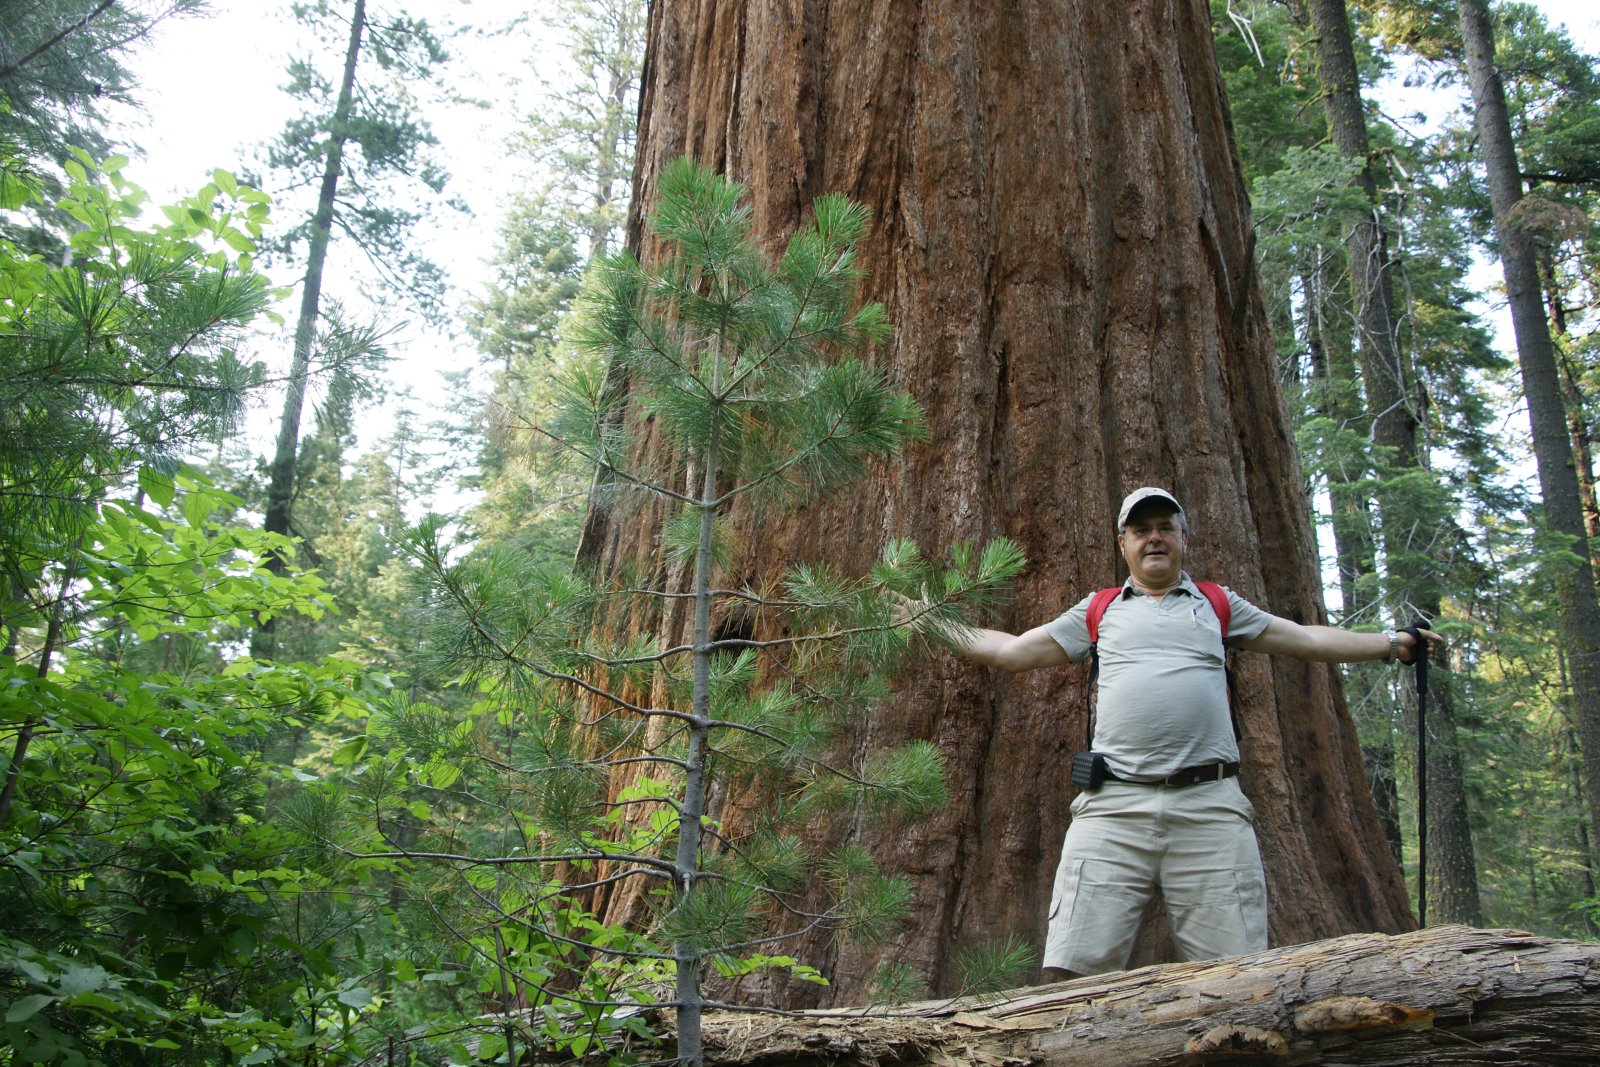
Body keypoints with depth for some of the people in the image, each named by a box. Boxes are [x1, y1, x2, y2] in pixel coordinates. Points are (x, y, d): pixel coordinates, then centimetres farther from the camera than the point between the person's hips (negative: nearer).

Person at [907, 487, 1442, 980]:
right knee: (1071, 972, -10)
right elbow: (1013, 650, 23)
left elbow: (1306, 639, 26)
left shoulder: (1217, 605, 23)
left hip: (1211, 804, 1)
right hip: (1113, 806, 0)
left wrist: (1392, 643, 21)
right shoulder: (1099, 611, 22)